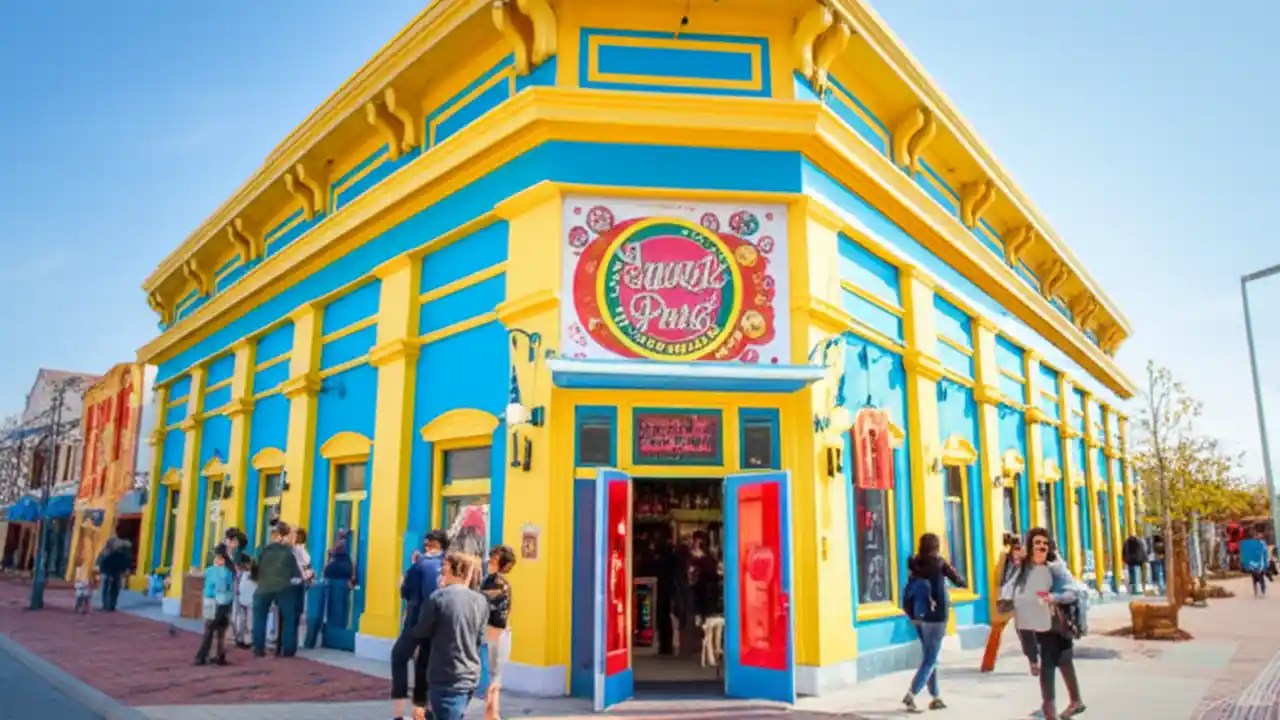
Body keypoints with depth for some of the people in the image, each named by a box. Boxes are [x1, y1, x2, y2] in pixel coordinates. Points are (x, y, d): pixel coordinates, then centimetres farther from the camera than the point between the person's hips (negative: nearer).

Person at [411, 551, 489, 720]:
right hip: (471, 678, 6)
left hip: (447, 680, -6)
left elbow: (420, 632, -2)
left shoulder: (439, 597, -13)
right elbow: (480, 640, 9)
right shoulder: (481, 602, 2)